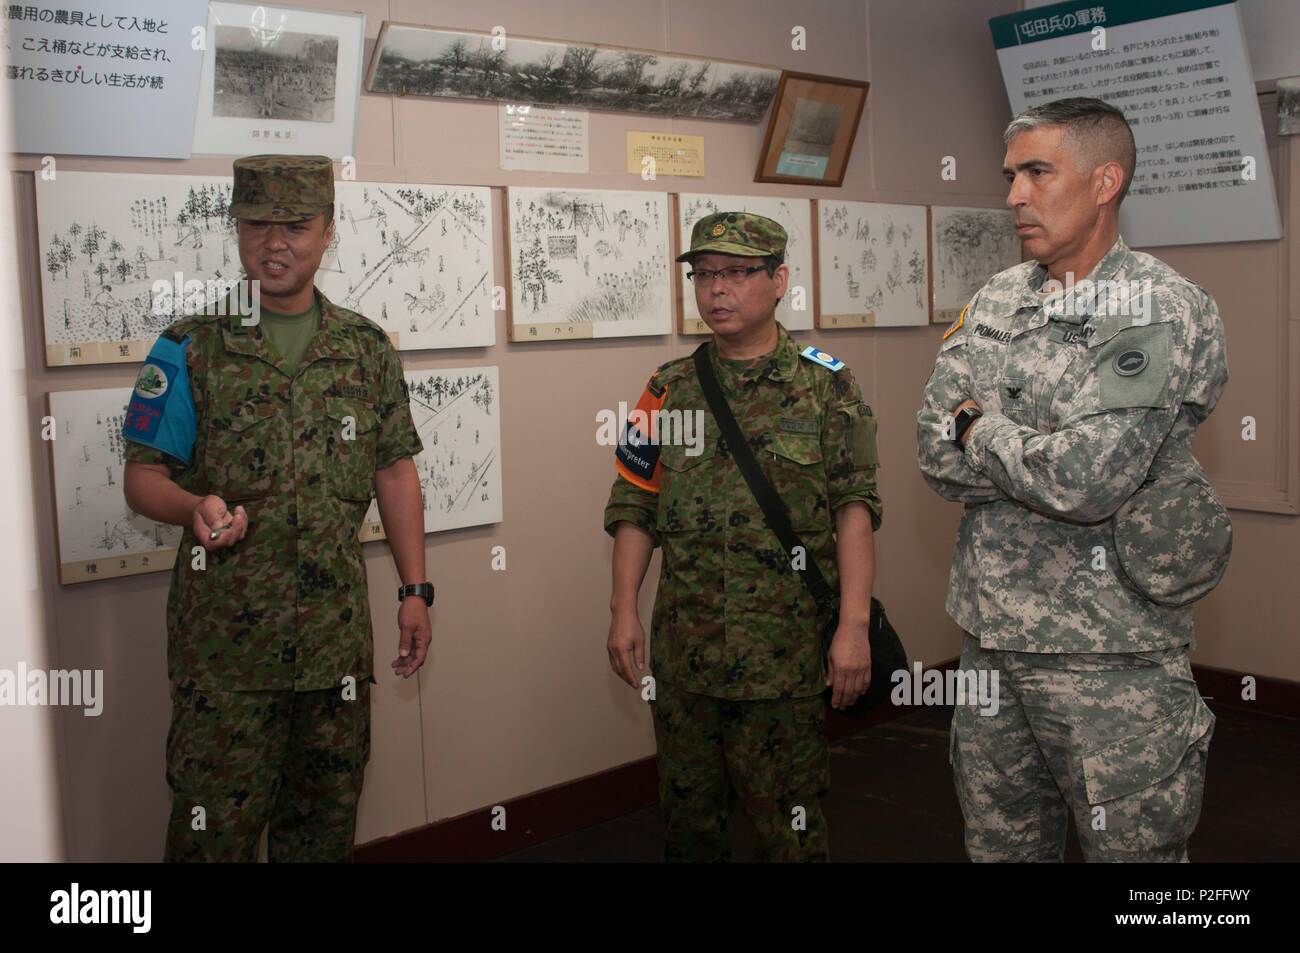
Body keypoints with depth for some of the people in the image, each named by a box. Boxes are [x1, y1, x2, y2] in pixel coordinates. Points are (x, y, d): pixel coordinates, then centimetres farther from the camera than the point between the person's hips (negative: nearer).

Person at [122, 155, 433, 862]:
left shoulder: (366, 348, 8)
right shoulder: (191, 348, -1)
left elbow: (395, 472, 11)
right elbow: (142, 476, -1)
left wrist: (415, 590, 6)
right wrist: (196, 507, -24)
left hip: (336, 632, 3)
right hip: (224, 637, -3)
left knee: (325, 820, 14)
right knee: (216, 825, 2)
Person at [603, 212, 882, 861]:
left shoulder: (825, 386, 0)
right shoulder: (670, 389, 8)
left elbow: (854, 509, -5)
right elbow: (635, 509, 9)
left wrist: (853, 624, -11)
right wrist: (624, 610, 1)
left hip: (787, 654, -3)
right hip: (684, 648, 3)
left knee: (787, 820, 7)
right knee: (688, 812, 14)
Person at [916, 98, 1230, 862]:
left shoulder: (1165, 311, -12)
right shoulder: (995, 303, 8)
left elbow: (1088, 477, -25)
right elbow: (937, 452, -2)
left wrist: (983, 432, -9)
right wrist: (1040, 455, -15)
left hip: (1110, 657, -6)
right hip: (990, 635, 6)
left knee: (1131, 846, 7)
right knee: (999, 841, 20)